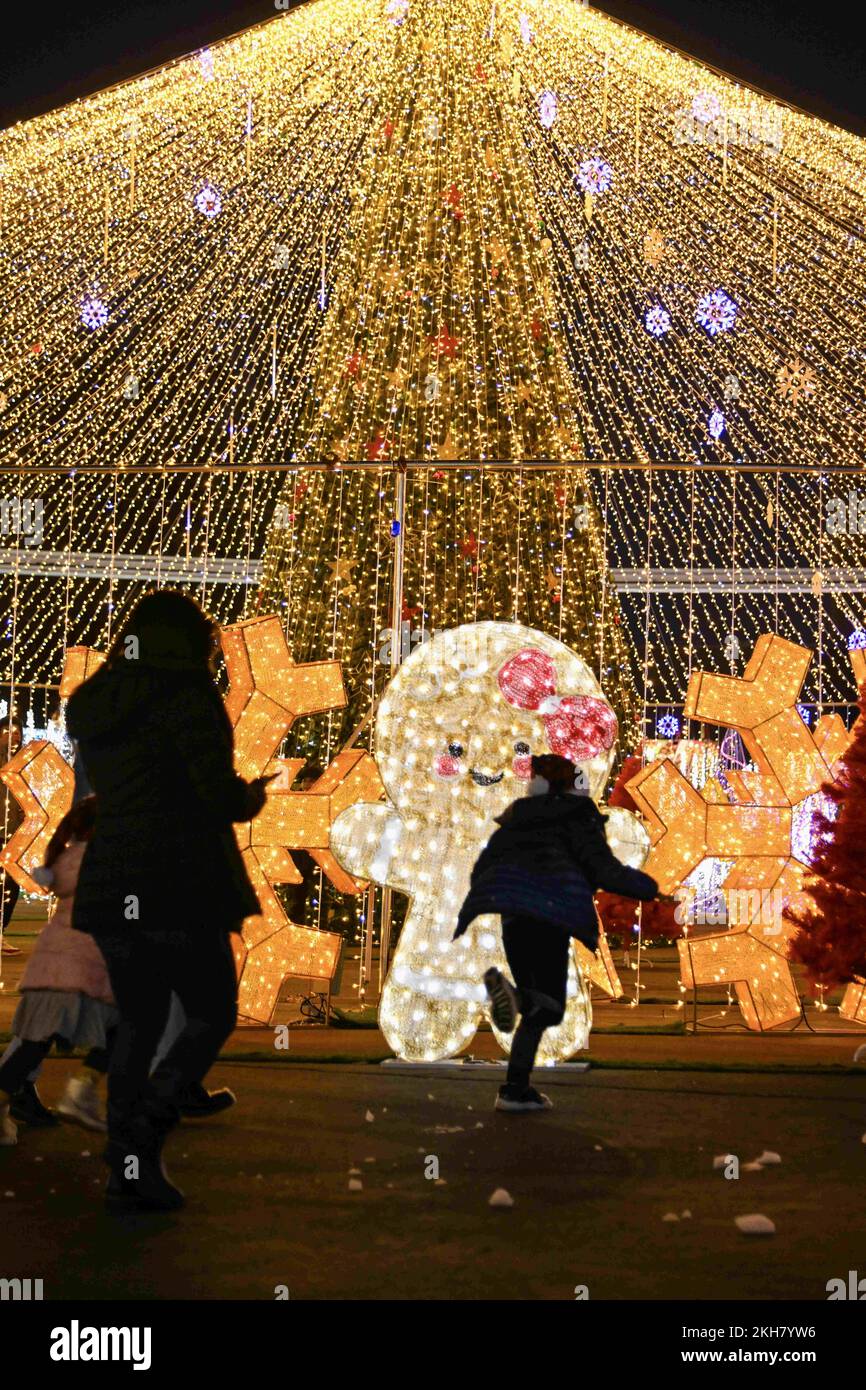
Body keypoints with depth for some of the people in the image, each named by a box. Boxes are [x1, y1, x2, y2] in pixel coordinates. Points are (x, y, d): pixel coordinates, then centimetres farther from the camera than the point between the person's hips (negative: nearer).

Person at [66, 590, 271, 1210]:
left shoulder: (90, 704, 13)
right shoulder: (188, 693, -9)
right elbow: (220, 792, -17)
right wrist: (251, 798, 5)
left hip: (109, 889, 7)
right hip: (179, 886, -7)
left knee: (139, 1019, 16)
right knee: (212, 1013, 6)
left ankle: (125, 1162, 14)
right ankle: (144, 1130, -13)